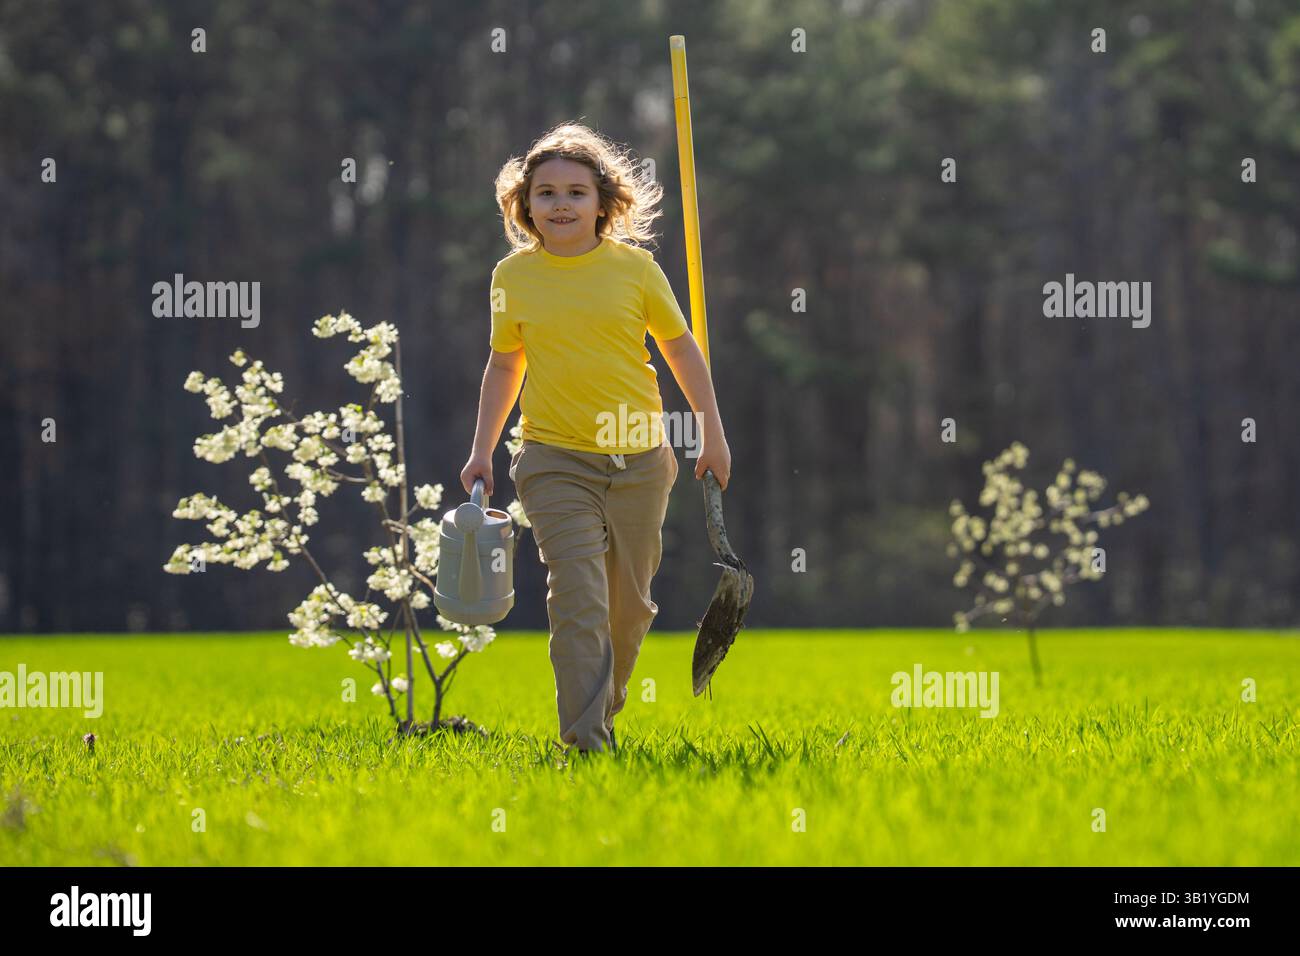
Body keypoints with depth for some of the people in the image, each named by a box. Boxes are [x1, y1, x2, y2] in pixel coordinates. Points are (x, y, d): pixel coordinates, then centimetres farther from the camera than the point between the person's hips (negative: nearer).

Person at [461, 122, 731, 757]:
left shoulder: (634, 267, -1)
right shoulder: (513, 276, 3)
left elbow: (681, 346, 9)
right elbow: (504, 364, 15)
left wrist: (713, 433, 8)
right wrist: (481, 452, 10)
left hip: (639, 459, 1)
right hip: (556, 460, -1)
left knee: (630, 604, 10)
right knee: (577, 597, -16)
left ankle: (605, 709, 33)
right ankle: (586, 740, -18)